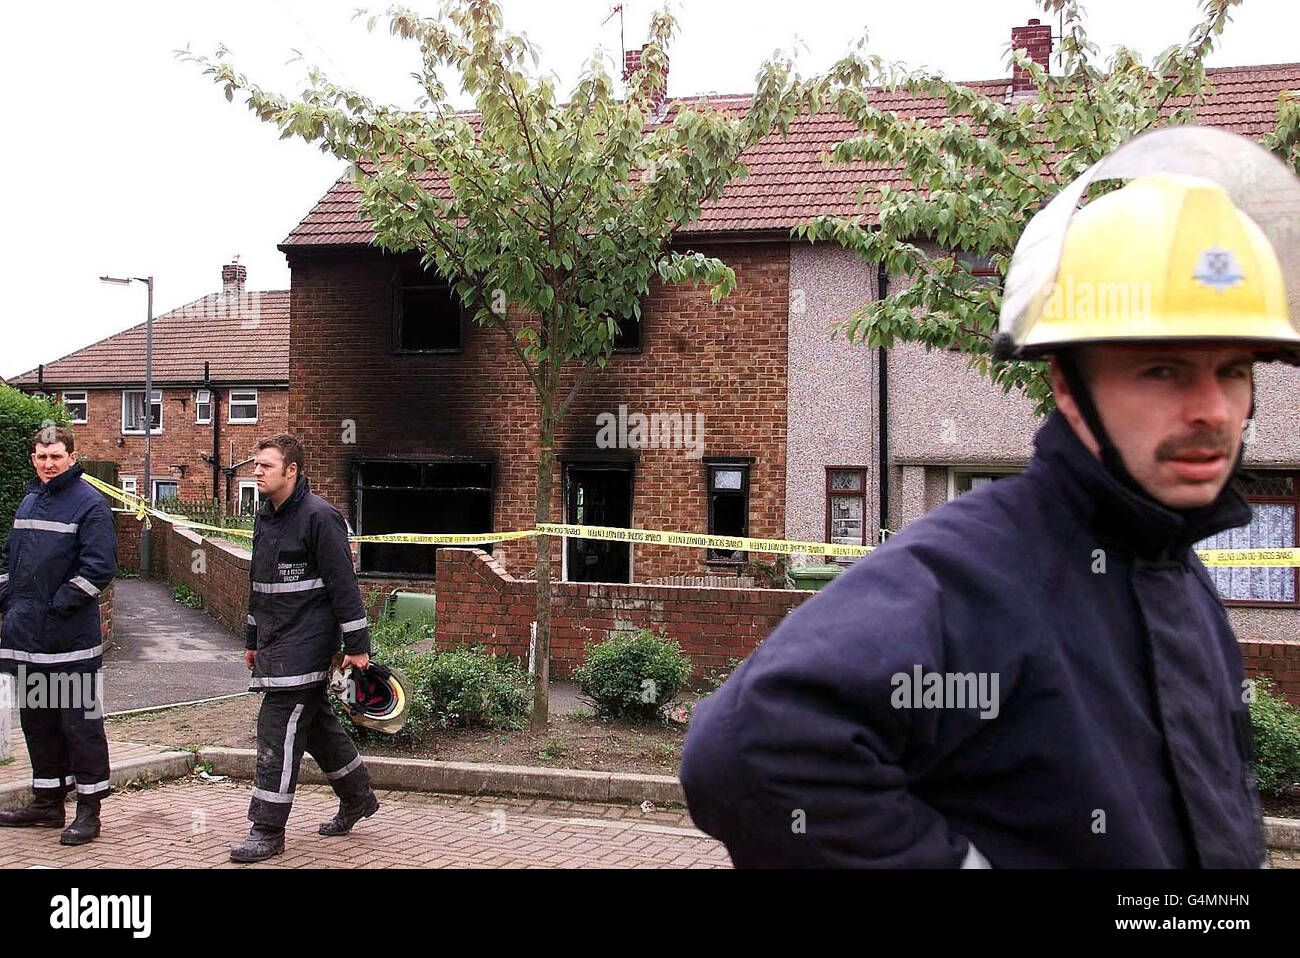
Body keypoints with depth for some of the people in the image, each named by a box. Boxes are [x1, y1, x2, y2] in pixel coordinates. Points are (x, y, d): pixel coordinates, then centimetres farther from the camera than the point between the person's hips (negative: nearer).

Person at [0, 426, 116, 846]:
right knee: (37, 720, 15)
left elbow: (99, 566, -15)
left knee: (80, 723, -2)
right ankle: (47, 802, 26)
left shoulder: (89, 504, -8)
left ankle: (88, 811, 4)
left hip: (71, 638, -8)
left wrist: (59, 604, -17)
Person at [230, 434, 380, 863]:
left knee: (278, 730, -9)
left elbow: (343, 585, -16)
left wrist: (357, 646, -17)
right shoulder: (264, 517, 14)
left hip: (304, 645, -9)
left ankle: (268, 829, -3)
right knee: (315, 724, 16)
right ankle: (358, 798, 32)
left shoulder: (319, 517, -14)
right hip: (275, 644, 9)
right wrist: (254, 641, 24)